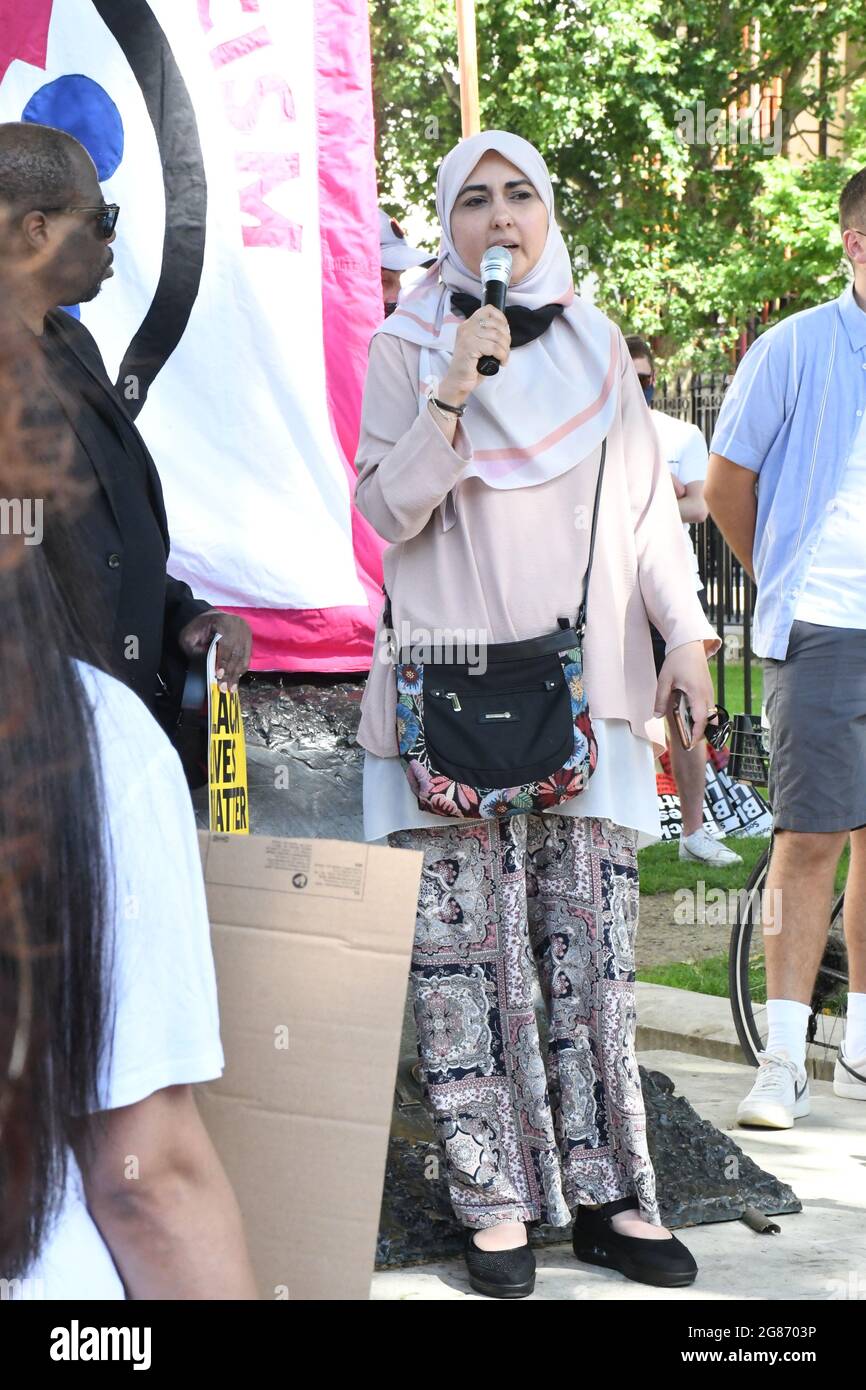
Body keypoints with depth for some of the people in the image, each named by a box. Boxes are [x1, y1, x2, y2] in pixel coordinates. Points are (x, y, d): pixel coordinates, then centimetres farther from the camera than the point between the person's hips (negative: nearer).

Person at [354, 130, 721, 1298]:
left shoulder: (598, 347, 14)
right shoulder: (408, 348, 5)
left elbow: (648, 503, 16)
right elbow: (387, 512, -3)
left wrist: (684, 631, 4)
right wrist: (453, 394, -14)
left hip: (587, 689, 3)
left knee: (594, 945, 0)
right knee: (468, 947, -5)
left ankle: (607, 1194, 6)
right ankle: (495, 1201, 1)